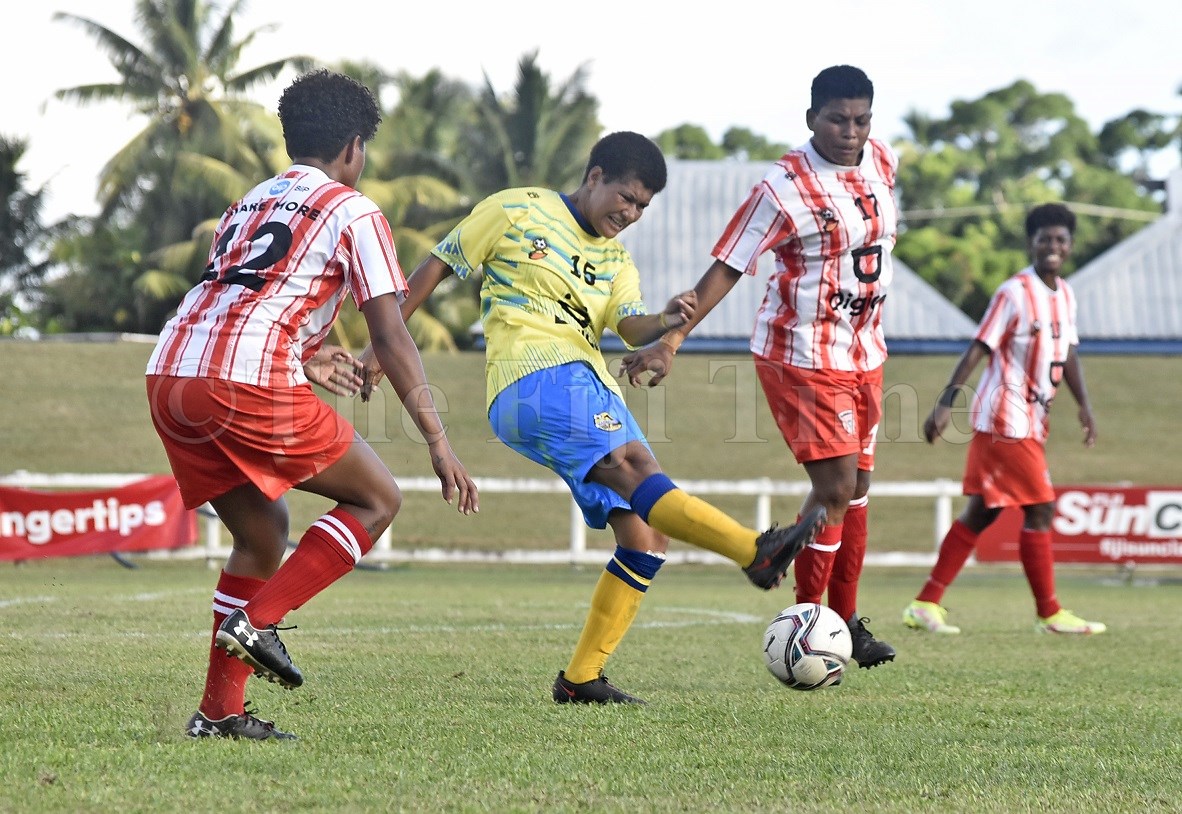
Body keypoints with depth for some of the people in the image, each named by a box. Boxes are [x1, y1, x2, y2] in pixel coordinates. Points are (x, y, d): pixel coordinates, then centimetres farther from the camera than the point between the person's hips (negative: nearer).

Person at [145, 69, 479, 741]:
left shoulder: (248, 204, 29)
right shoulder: (353, 211, 9)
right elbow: (391, 338, 2)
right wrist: (439, 442, 1)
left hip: (169, 377, 7)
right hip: (249, 384, -7)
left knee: (264, 534, 21)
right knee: (377, 499, 9)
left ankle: (221, 711, 14)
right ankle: (258, 620, -7)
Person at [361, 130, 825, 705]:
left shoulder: (615, 259, 24)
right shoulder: (517, 213, 7)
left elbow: (632, 327, 5)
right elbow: (437, 267, 10)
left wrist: (665, 322, -18)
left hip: (592, 391, 8)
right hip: (534, 377, -8)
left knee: (645, 535, -3)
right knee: (633, 463, -29)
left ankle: (581, 678, 2)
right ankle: (758, 550, -49)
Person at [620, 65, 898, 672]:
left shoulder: (882, 162, 1)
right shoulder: (784, 189, -19)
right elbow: (726, 268, -19)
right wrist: (671, 341, -26)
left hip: (864, 352, 8)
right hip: (802, 355, -7)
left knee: (856, 486, 13)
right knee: (834, 486, -14)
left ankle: (844, 620, 25)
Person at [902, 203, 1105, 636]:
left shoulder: (1065, 296, 11)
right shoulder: (1013, 293, -13)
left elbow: (1069, 354, 17)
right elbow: (978, 350, -16)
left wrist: (1084, 405, 4)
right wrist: (945, 404, -20)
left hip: (1031, 421, 9)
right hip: (1005, 419, -9)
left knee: (983, 512, 8)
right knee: (1039, 509, -6)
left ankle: (926, 604, 11)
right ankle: (1049, 613, 2)